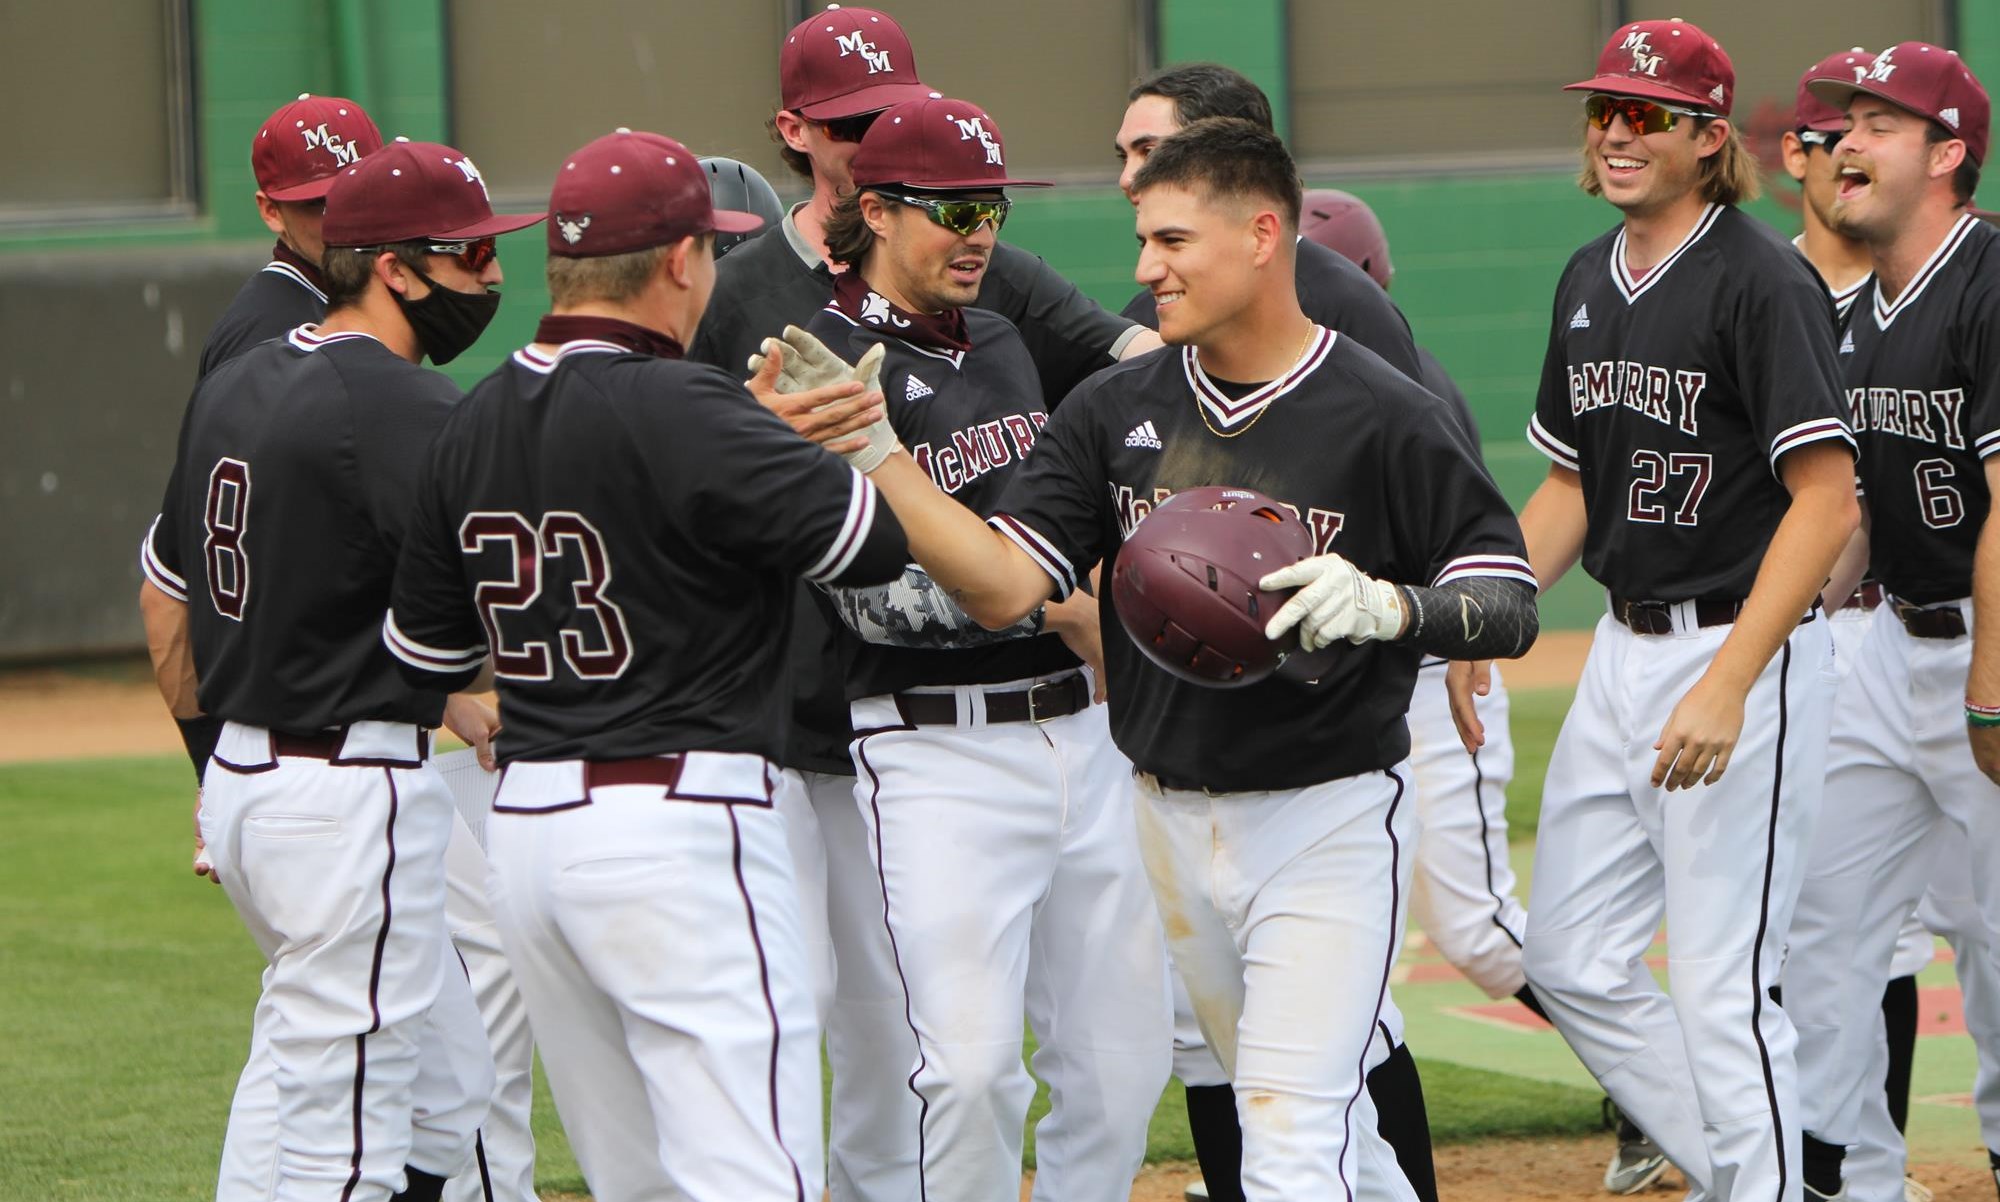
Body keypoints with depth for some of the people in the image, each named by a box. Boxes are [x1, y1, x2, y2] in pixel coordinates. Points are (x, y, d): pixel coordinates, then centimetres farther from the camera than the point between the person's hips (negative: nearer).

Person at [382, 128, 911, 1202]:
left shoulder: (473, 425, 10)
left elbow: (421, 650, 19)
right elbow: (878, 539, -16)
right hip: (680, 822, -8)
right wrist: (831, 425, 4)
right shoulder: (677, 413, -14)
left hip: (525, 823, 8)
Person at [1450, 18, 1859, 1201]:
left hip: (1747, 649, -9)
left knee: (1723, 983, -8)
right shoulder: (1590, 281, 12)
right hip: (1624, 649, 9)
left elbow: (1827, 498, -19)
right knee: (1570, 962, 11)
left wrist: (1727, 686, -25)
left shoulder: (1762, 280, -14)